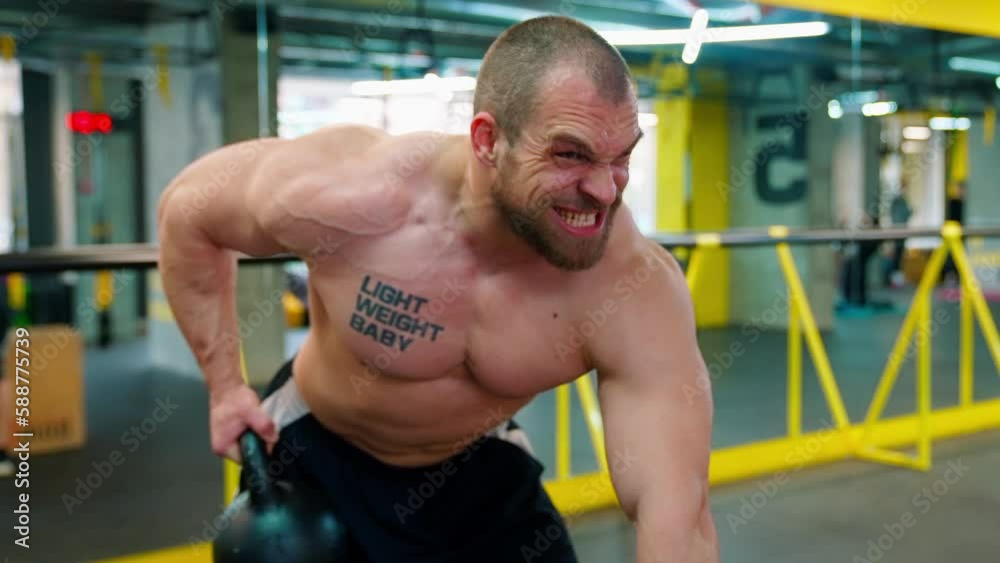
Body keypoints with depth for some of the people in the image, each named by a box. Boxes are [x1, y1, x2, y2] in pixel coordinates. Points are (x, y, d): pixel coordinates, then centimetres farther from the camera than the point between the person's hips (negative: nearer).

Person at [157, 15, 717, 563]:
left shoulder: (635, 289, -31)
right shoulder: (346, 194, -32)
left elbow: (676, 512, -35)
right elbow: (186, 211, -11)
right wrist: (225, 386, -10)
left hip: (479, 467, 1)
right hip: (317, 455, 0)